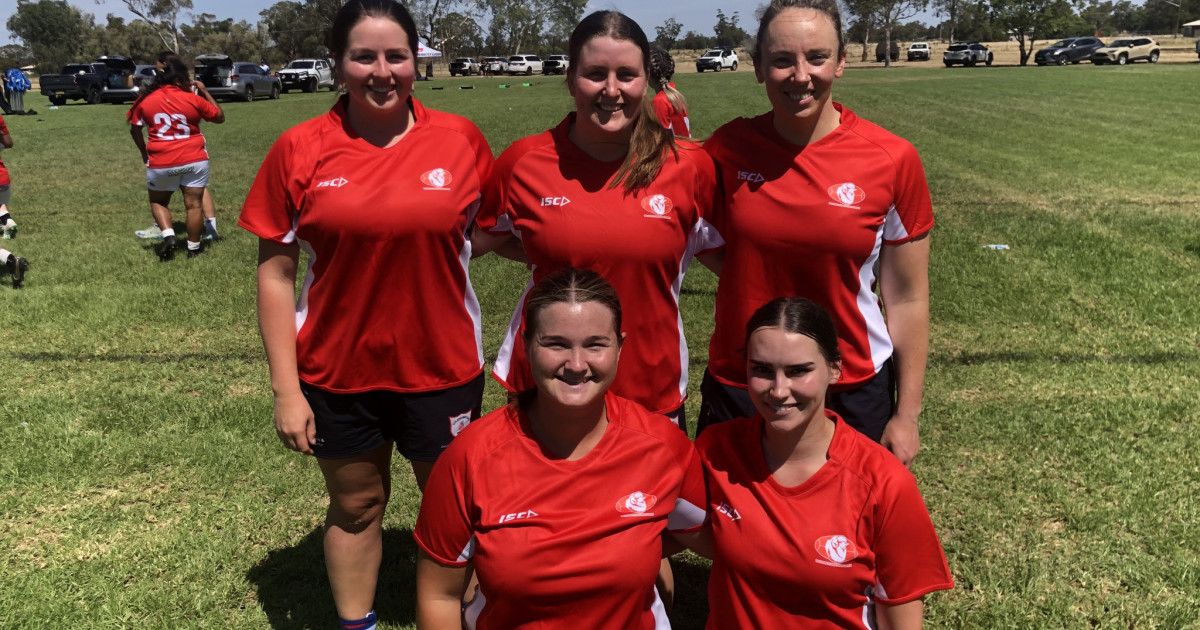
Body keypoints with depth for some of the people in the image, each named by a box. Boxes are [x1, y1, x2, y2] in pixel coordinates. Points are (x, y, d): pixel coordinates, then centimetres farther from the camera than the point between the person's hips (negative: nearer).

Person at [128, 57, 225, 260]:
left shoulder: (145, 100, 3)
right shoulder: (193, 99, -5)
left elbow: (134, 129, 11)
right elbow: (220, 117, 7)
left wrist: (144, 153, 25)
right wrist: (205, 92, 14)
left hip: (160, 163, 1)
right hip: (194, 160, -1)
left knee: (158, 202, 19)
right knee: (193, 204, 6)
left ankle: (168, 235, -4)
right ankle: (193, 249, 10)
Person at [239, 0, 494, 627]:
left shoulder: (461, 139, -5)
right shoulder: (299, 150, -6)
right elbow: (275, 274, -4)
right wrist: (286, 388, -6)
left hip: (441, 366, 0)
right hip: (337, 370, 0)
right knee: (356, 505, 18)